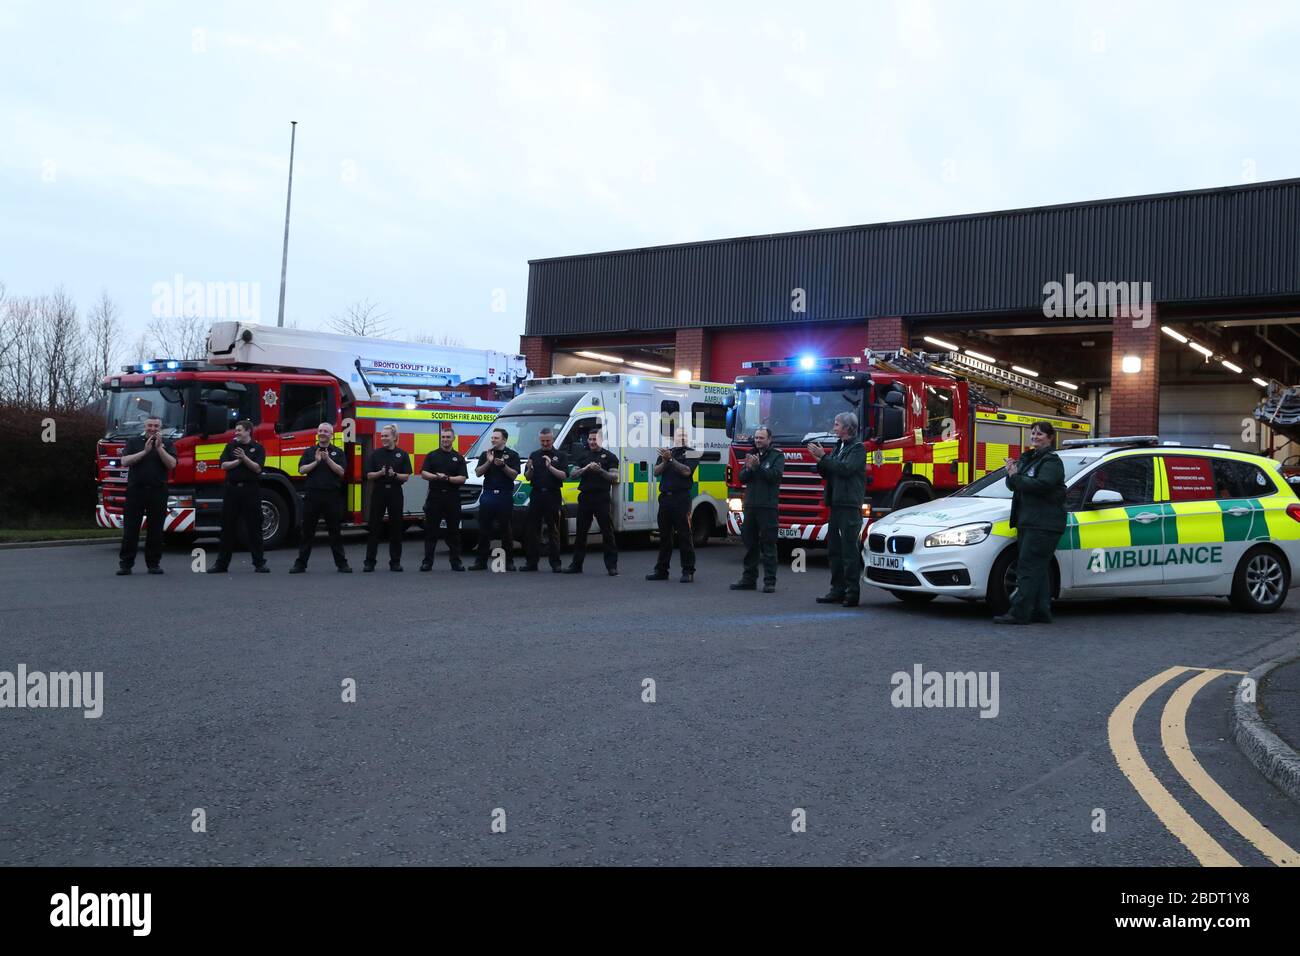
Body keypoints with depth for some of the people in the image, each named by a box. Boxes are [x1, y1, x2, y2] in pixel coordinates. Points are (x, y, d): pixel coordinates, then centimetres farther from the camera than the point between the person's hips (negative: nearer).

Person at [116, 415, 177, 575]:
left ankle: (154, 563, 10)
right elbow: (125, 461, -3)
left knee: (155, 529, 3)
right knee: (130, 529, 0)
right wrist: (145, 451, -11)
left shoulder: (167, 443, 9)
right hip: (135, 491, 0)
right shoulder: (133, 441, 9)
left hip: (158, 491, 0)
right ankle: (125, 563, 4)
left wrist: (159, 447, -13)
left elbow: (172, 464, -5)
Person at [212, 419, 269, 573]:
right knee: (228, 527, 4)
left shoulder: (257, 448, 4)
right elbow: (224, 465, 2)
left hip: (250, 490, -2)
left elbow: (258, 468, -7)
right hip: (232, 489, 2)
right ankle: (221, 563, 9)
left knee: (254, 527, -1)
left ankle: (259, 563, 4)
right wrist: (238, 461, -10)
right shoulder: (231, 446, 12)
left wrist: (244, 458, -17)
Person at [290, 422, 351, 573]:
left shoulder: (338, 452, 8)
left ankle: (341, 563, 9)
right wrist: (316, 461, -12)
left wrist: (328, 459, -13)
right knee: (307, 531, 3)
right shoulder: (309, 451, 11)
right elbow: (302, 470, 0)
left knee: (335, 532, 4)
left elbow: (341, 471, -4)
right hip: (312, 495, 1)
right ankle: (301, 563, 8)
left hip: (332, 496, -1)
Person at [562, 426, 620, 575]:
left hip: (602, 498, -3)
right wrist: (585, 468, -13)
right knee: (581, 532, 7)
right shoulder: (582, 456, 14)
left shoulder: (609, 457, 5)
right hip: (585, 497, 3)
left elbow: (614, 478, -3)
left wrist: (600, 470, -19)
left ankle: (612, 565, 0)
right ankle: (576, 564, 13)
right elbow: (572, 474, 5)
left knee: (608, 532, -3)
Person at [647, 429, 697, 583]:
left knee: (684, 535, -5)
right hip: (665, 497, 5)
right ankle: (661, 570, 16)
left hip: (681, 498, -5)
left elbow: (686, 471, -12)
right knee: (664, 535, 10)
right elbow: (656, 472, 7)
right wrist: (665, 461, -10)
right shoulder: (666, 452, 18)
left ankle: (688, 571, -3)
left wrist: (671, 459, -15)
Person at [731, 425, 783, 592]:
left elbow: (775, 475, -13)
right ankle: (749, 579, 15)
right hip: (750, 505, 5)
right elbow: (741, 478, 9)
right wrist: (748, 469, -10)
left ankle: (770, 581, -3)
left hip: (767, 506, -5)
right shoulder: (751, 455, 17)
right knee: (749, 544, 8)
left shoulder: (777, 455, 2)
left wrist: (758, 466, -18)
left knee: (768, 544, -5)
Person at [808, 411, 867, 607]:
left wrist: (823, 457, -16)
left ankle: (852, 592, -5)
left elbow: (845, 469, -21)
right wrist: (820, 460, 3)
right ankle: (837, 590, 17)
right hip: (836, 504, 9)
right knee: (834, 550, 11)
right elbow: (828, 474, 21)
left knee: (850, 550, -8)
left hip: (850, 505, -9)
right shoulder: (839, 447, 20)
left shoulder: (857, 448, -6)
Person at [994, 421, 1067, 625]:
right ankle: (1041, 612, 16)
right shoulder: (1027, 458, 20)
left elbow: (1041, 485, -23)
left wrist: (1016, 478, -15)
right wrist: (1011, 474, -5)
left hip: (1043, 524, -9)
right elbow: (1013, 486, 16)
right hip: (1028, 522, 9)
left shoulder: (1051, 461, -8)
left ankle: (1019, 613, -13)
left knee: (1028, 568, -12)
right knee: (1038, 569, 11)